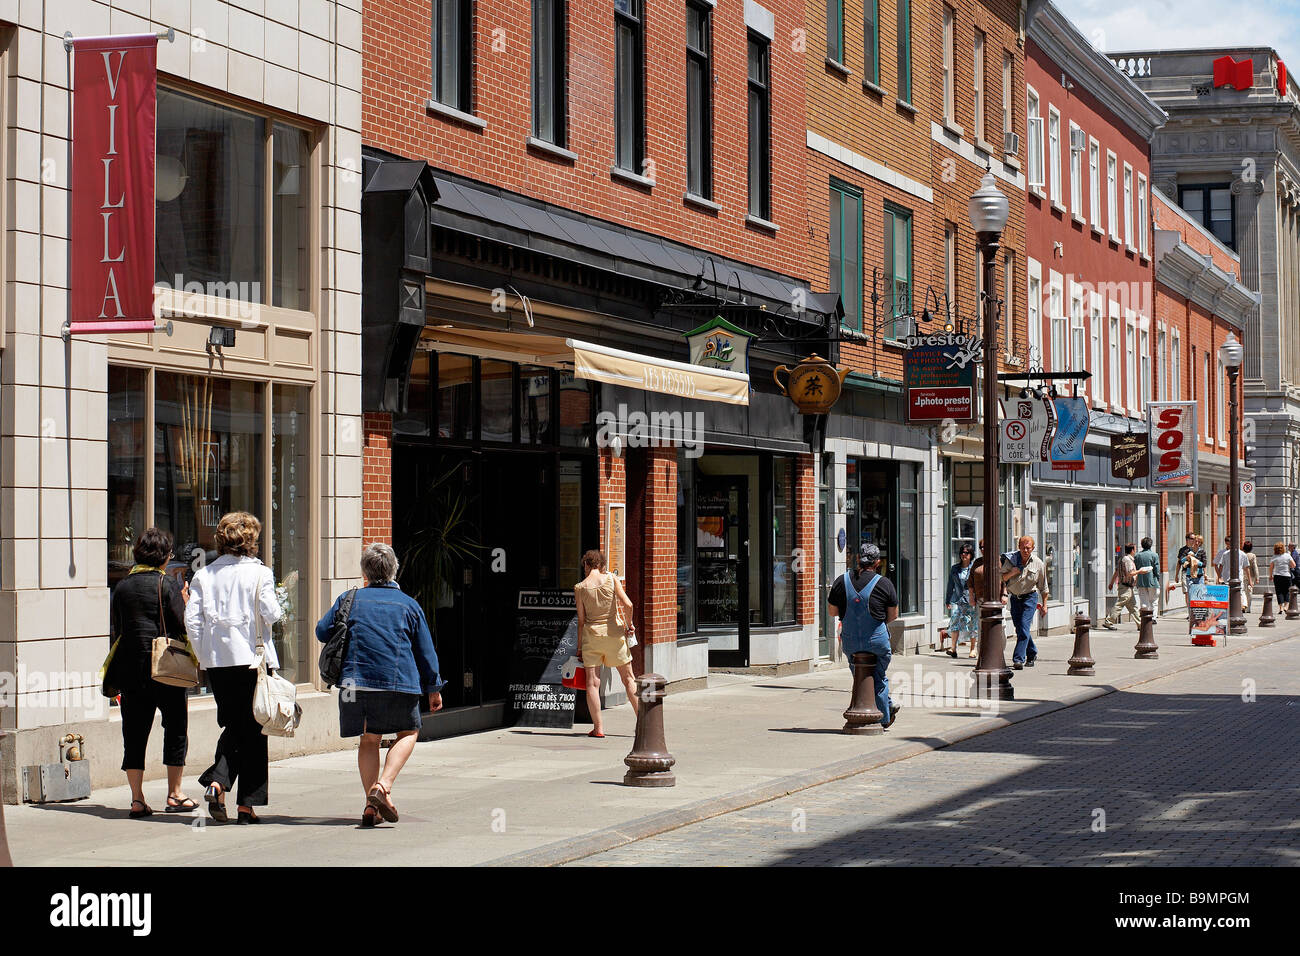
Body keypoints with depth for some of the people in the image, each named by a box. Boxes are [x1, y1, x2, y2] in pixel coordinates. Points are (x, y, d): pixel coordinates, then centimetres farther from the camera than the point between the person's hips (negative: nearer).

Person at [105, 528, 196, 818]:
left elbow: (114, 631, 10)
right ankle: (174, 794, 12)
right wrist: (185, 603, 10)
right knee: (176, 728, 10)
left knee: (134, 732, 6)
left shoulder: (122, 586, 6)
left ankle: (137, 799, 3)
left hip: (130, 668, 4)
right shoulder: (166, 584, -7)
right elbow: (182, 626, -10)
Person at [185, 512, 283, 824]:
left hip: (217, 661, 4)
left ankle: (216, 782, -5)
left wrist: (204, 655, 9)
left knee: (232, 726, 16)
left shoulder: (204, 575, 5)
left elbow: (192, 618, 0)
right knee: (254, 731, 4)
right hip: (253, 658, -4)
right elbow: (271, 614, -12)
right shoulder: (259, 573, -5)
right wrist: (277, 603, 10)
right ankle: (247, 804, 3)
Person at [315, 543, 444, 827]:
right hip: (400, 683, -2)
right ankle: (383, 786, -7)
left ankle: (371, 803, 4)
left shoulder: (350, 600, 8)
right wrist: (433, 688, 18)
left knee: (369, 739, 14)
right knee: (408, 732, 15)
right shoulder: (409, 605, 8)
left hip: (357, 681, 2)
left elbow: (322, 631, 10)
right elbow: (426, 651, 10)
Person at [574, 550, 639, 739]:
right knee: (629, 679, 10)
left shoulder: (580, 588, -2)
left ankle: (598, 727, -1)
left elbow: (581, 620, -1)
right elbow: (628, 605, -12)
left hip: (591, 633, 0)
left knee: (592, 682, 3)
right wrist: (629, 624, 5)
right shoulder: (611, 579, -3)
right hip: (613, 632, 0)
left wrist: (579, 647, 6)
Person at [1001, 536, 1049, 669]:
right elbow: (1001, 578, 3)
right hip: (1015, 597, 3)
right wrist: (1010, 573, -17)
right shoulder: (1011, 560, -3)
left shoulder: (1038, 563, -3)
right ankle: (1032, 653, 31)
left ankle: (1019, 659, -18)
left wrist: (1044, 605, 5)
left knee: (1024, 628, -15)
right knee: (1019, 628, 9)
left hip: (1029, 597, -3)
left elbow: (1043, 587, 6)